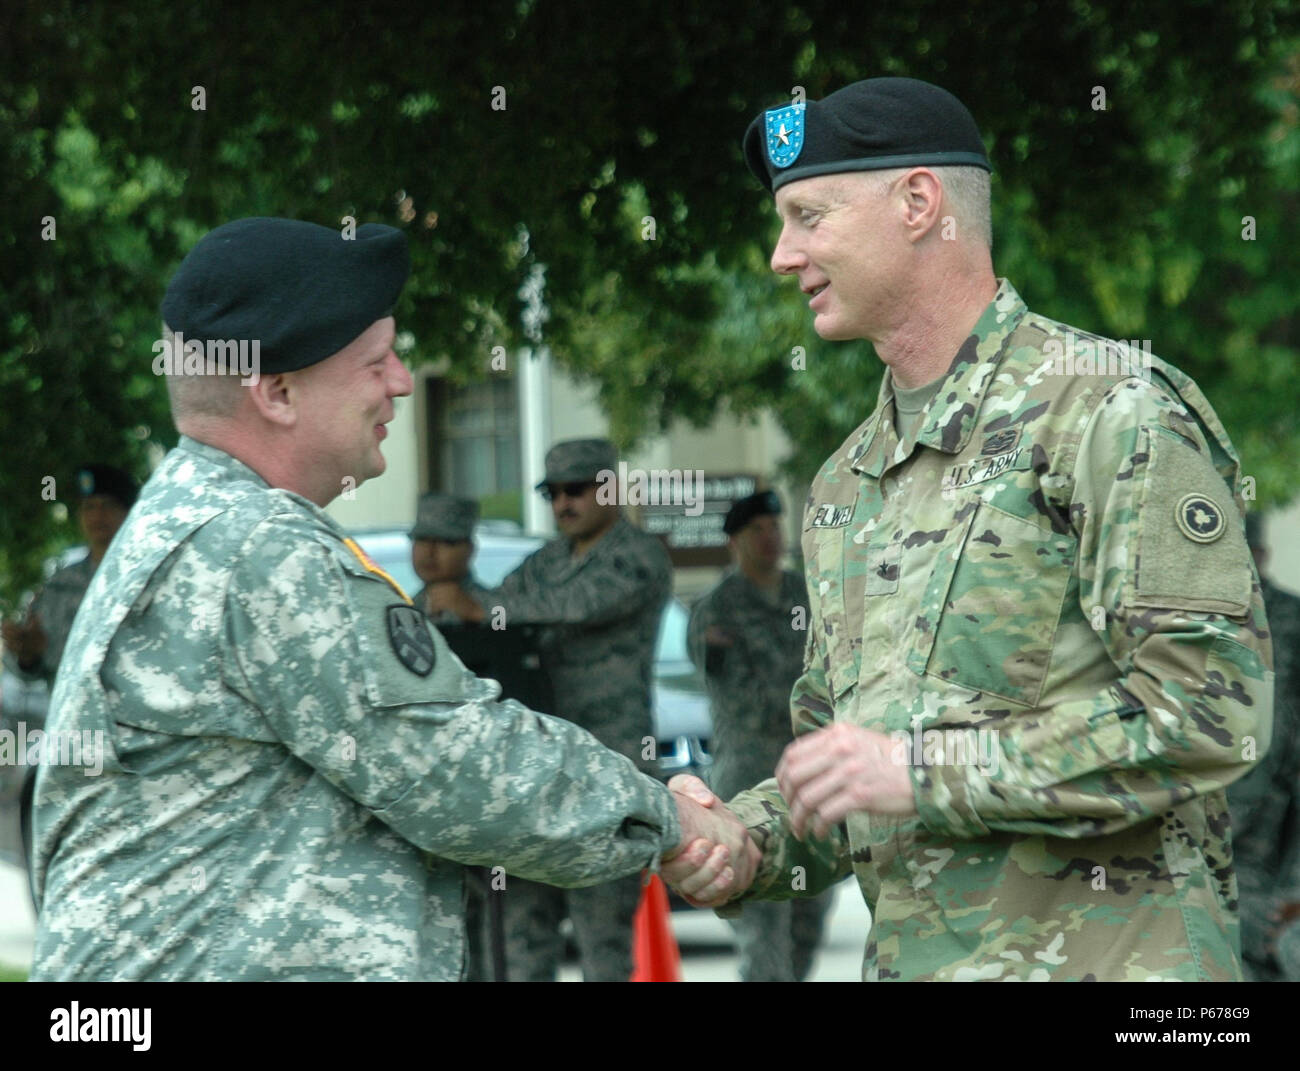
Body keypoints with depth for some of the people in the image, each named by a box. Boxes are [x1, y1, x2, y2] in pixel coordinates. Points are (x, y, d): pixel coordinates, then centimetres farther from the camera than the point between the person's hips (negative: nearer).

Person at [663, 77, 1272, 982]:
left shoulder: (1113, 413, -9)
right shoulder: (847, 484, 16)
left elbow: (1209, 711, -17)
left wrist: (924, 771, -19)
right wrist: (746, 842, 0)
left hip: (1099, 954, -7)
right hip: (906, 954, 7)